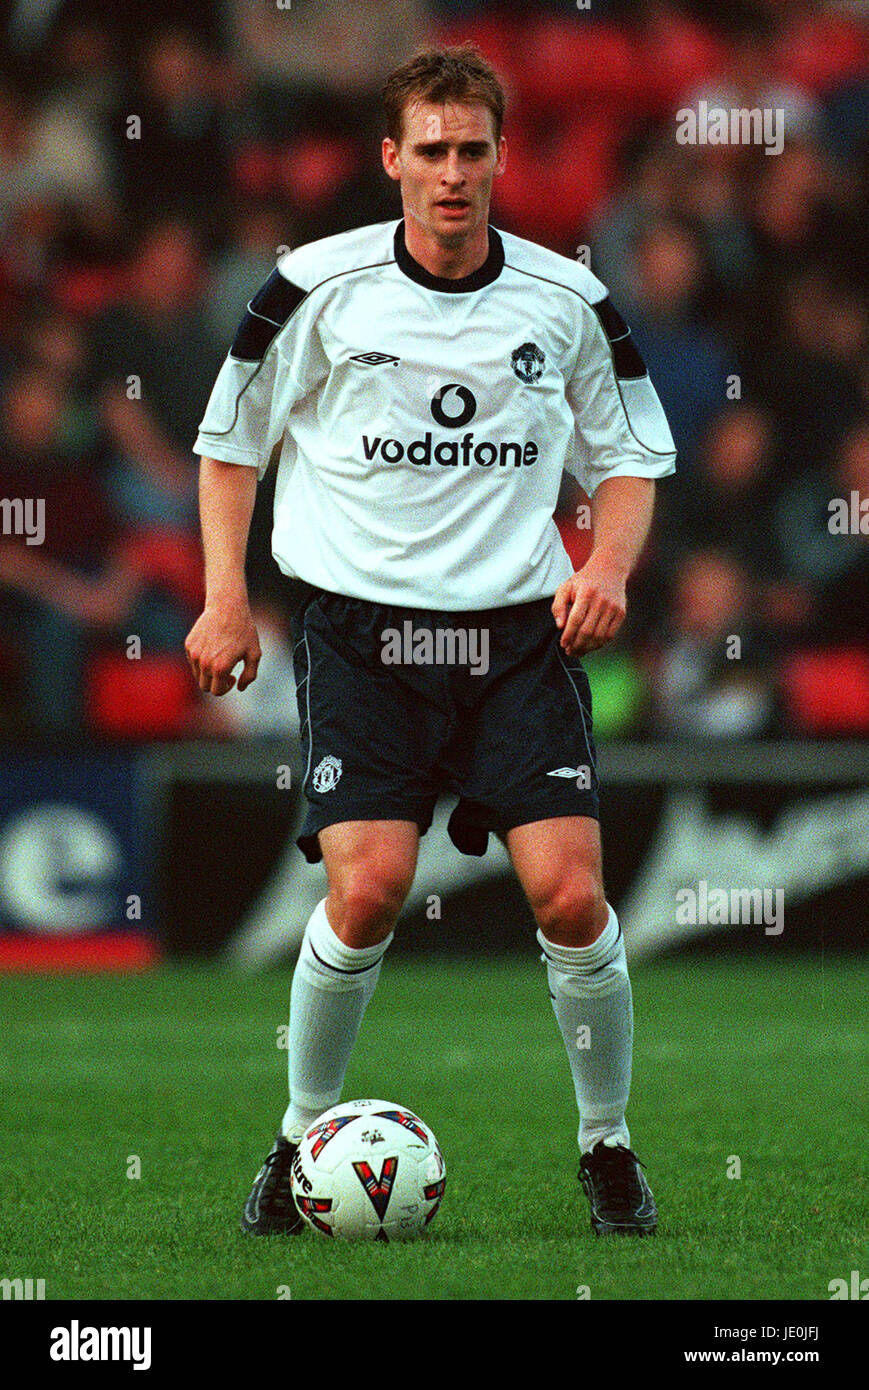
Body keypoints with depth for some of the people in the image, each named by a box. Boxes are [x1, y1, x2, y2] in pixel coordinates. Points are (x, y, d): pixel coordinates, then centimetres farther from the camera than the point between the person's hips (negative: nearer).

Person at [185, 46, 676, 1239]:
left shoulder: (569, 302, 3)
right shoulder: (317, 288, -2)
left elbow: (631, 458, 15)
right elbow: (230, 443, 9)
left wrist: (608, 566, -4)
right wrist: (226, 596, 0)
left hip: (520, 629, 2)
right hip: (359, 625, -1)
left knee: (570, 894, -10)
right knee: (367, 888, -16)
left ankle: (608, 1144, 12)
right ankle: (303, 1136, 6)